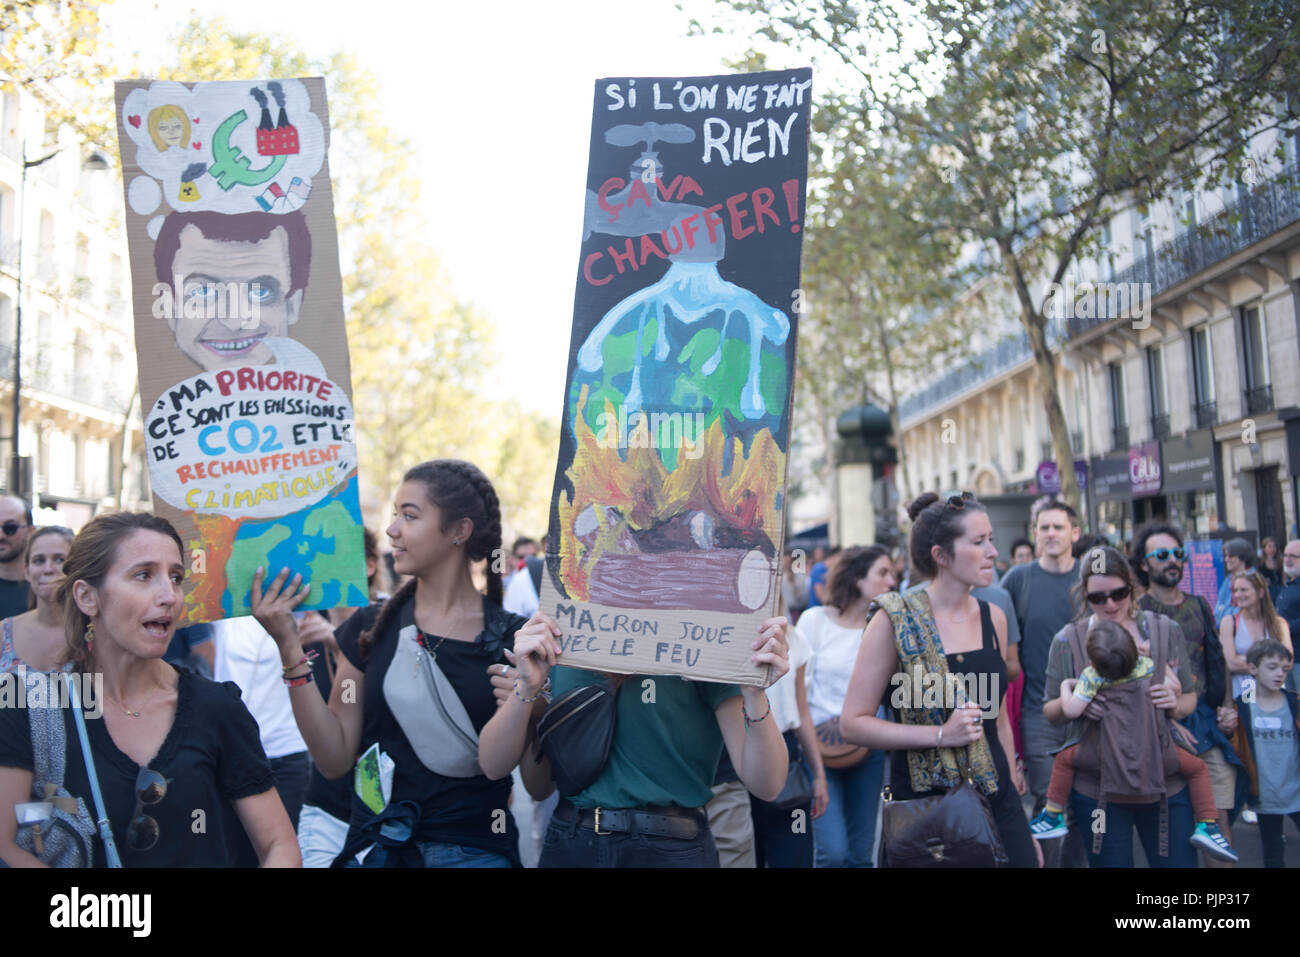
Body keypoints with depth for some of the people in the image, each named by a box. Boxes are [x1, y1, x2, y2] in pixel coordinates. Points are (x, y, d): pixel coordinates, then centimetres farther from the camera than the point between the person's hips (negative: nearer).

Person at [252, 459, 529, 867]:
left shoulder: (512, 638, -6)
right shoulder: (372, 628, 1)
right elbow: (335, 760, -4)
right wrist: (290, 648, -8)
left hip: (476, 848, -2)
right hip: (375, 844, 2)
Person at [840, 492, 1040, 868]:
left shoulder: (993, 618, 5)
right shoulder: (895, 620, -11)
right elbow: (853, 723, -12)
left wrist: (1017, 803, 18)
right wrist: (941, 734, -19)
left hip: (995, 799, 5)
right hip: (925, 806, -4)